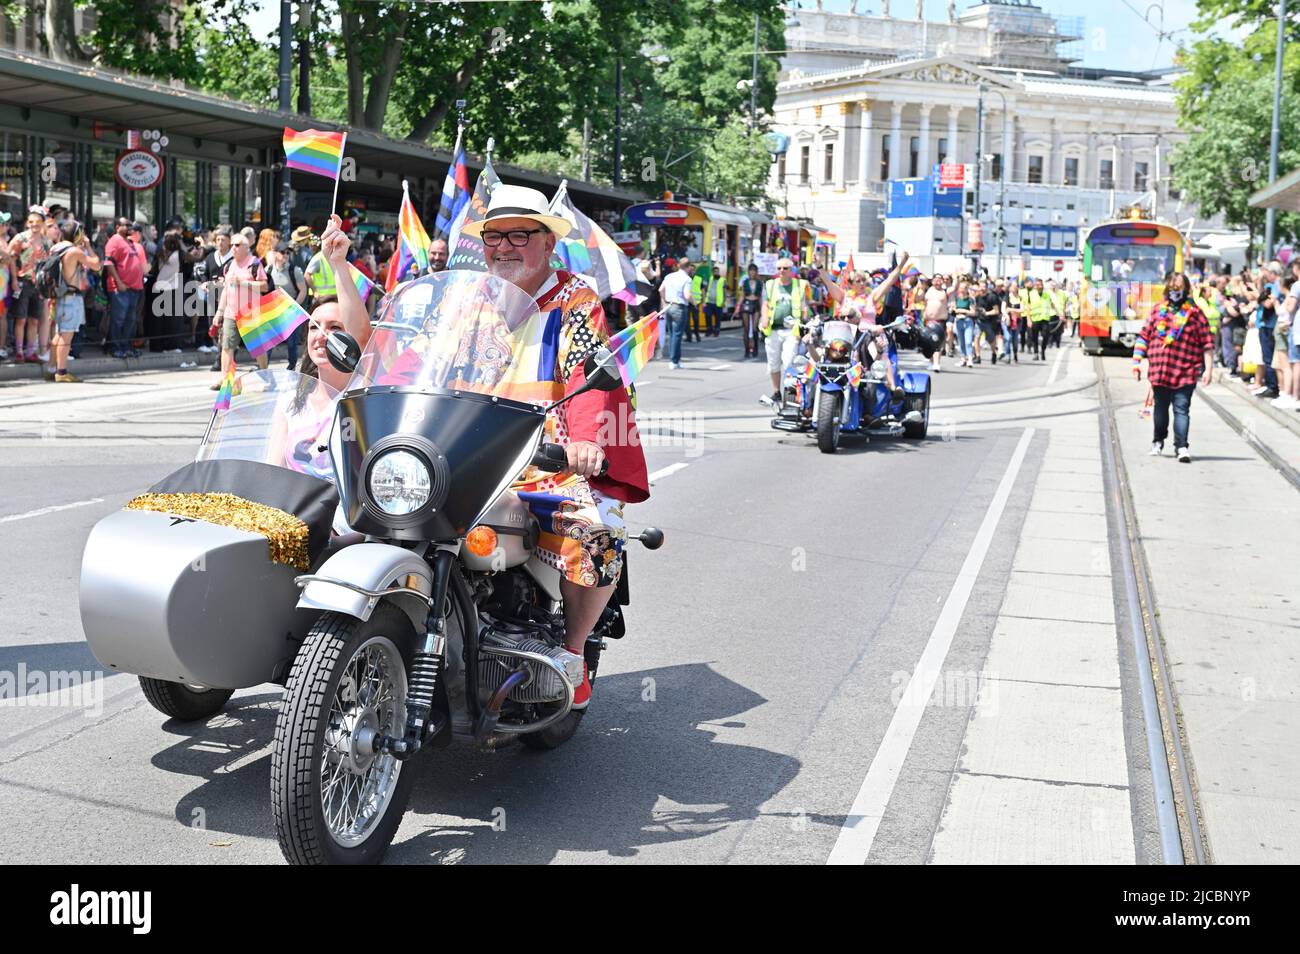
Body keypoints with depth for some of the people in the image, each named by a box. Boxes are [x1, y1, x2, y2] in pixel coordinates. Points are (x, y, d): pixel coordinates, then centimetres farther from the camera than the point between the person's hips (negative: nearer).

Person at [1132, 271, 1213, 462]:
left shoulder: (1195, 313, 1)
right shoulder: (1158, 310, 9)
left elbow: (1207, 344, 0)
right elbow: (1144, 336, 12)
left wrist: (1208, 369, -5)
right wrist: (1136, 362, 6)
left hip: (1185, 373, -3)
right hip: (1158, 371, 3)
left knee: (1181, 409, -8)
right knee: (1160, 407, 16)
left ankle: (1181, 446, -7)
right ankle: (1158, 441, 32)